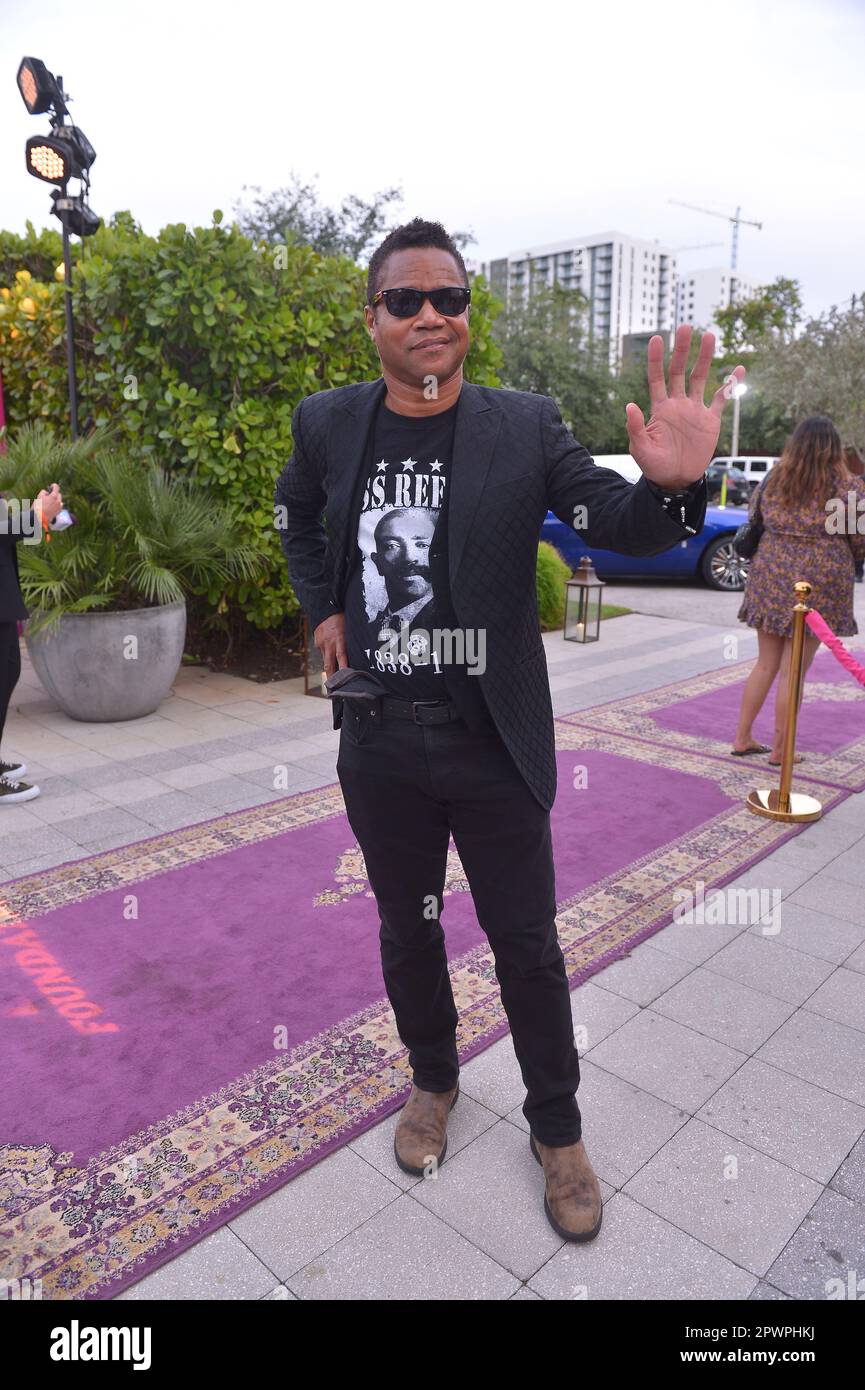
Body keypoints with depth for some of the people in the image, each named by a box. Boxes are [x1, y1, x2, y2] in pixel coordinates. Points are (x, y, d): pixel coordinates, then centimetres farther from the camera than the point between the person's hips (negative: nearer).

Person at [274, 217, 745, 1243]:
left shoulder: (525, 426, -6)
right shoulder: (328, 423, 1)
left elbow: (617, 523, -9)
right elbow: (296, 515, 21)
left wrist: (673, 485, -31)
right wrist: (322, 608, 9)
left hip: (495, 745, -2)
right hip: (379, 744, 3)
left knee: (527, 946, 11)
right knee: (407, 931, 20)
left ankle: (557, 1129, 35)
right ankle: (432, 1081, 47)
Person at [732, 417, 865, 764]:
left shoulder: (772, 480, 3)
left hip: (769, 579, 4)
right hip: (819, 584, -4)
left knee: (766, 664, 16)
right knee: (793, 671, 3)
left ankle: (742, 737, 20)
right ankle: (780, 749, 13)